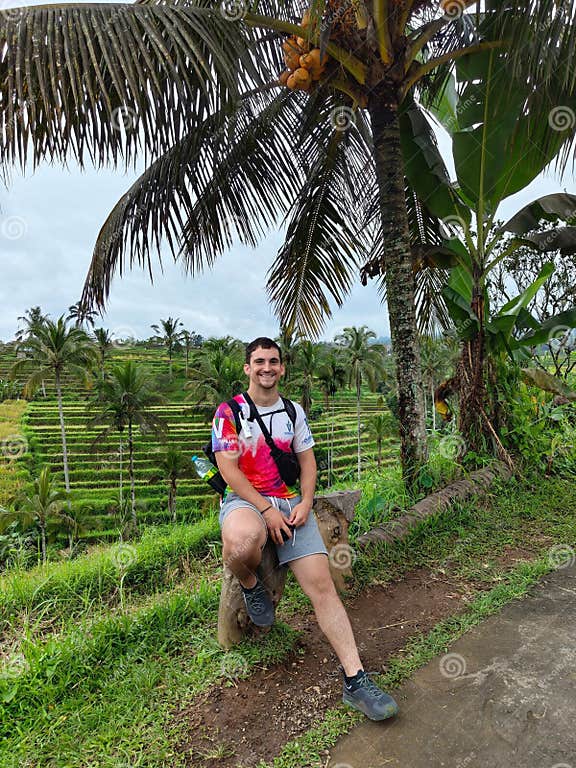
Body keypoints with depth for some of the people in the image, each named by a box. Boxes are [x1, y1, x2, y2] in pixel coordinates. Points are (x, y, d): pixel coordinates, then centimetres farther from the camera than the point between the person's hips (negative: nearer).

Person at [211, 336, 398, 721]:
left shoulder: (294, 411, 14)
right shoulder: (229, 411, 0)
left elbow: (308, 460, 14)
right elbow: (228, 468, -7)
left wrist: (304, 503, -4)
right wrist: (266, 510, -16)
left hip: (290, 502, 4)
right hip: (245, 500, -3)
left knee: (321, 582, -10)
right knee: (242, 544, -39)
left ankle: (355, 679, -4)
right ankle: (251, 586, -3)